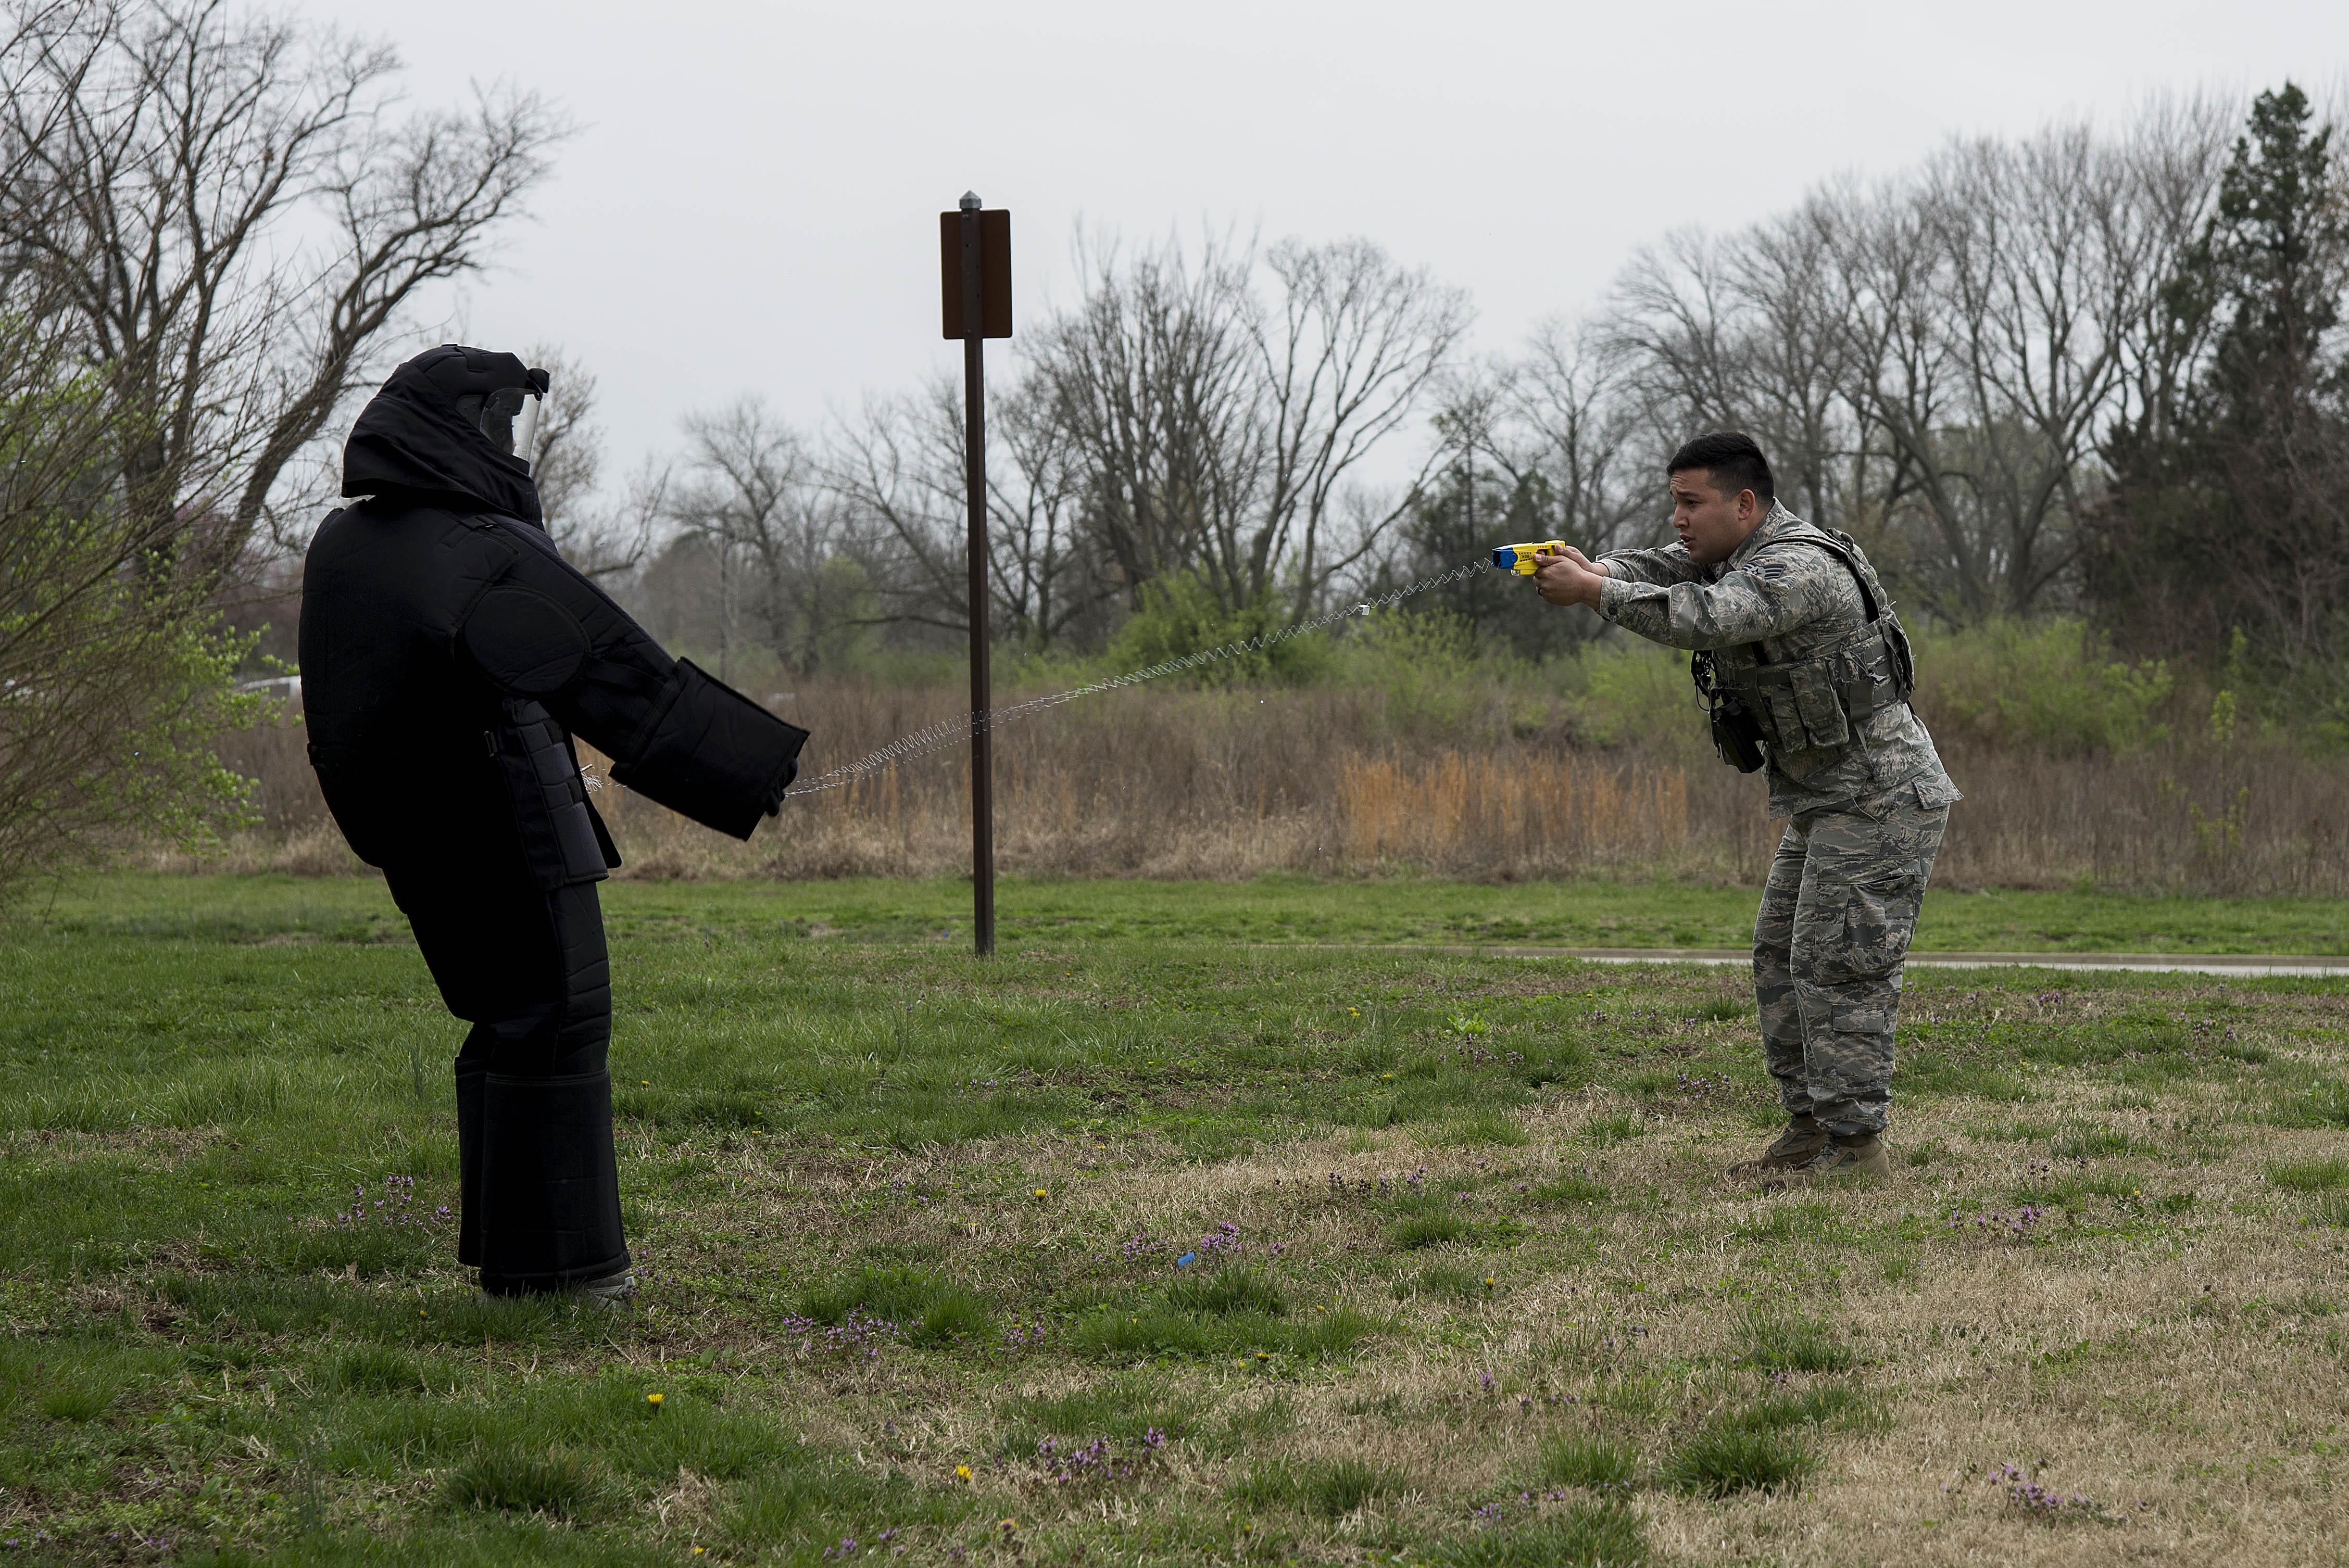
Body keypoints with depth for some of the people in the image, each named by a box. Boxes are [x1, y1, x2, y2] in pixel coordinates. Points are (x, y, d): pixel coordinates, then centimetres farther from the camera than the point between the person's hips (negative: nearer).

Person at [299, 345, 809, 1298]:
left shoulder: (343, 548, 4)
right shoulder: (496, 558, -18)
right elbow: (629, 682, -16)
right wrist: (756, 768, -11)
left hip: (416, 840, 8)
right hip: (509, 832, -8)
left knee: (507, 1016, 18)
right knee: (555, 1022, 0)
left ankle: (502, 1238, 21)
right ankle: (547, 1260, 1)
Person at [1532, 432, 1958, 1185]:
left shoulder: (1798, 568, -22)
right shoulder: (1729, 556, 11)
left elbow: (1702, 619, -35)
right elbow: (1657, 572, -2)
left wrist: (1592, 591, -31)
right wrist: (1591, 565, -24)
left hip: (1880, 799, -10)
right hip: (1826, 800, 11)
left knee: (1836, 963, -11)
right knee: (1783, 958, 11)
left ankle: (1856, 1141, -7)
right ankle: (1812, 1125, 16)